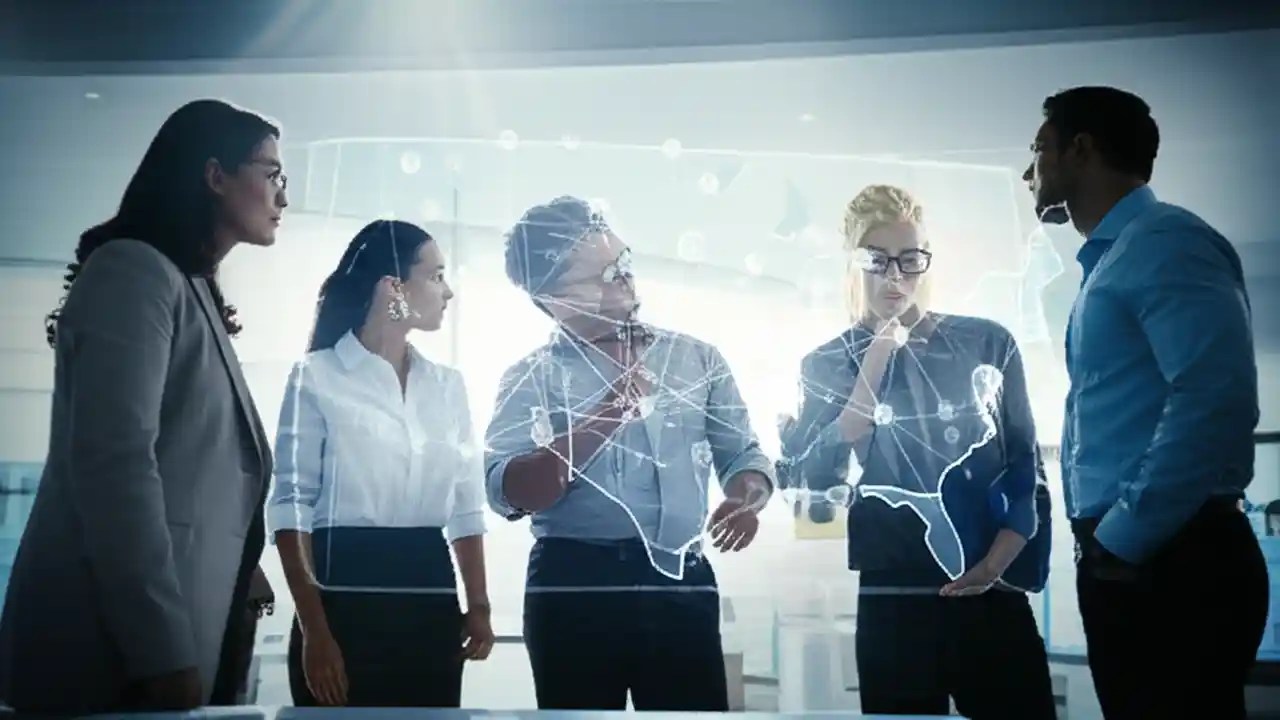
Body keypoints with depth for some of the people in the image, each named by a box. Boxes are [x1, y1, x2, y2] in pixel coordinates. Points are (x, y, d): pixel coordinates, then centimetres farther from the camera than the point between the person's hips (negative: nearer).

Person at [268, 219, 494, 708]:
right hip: (347, 595, -5)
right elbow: (290, 504, -8)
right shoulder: (317, 376, -4)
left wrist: (478, 605, 3)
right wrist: (314, 629, -14)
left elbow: (466, 505, 12)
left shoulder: (448, 384, 12)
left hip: (431, 599, 5)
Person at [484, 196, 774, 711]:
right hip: (574, 586, -2)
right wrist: (606, 418, -17)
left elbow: (743, 454, 12)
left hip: (682, 582, 2)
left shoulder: (696, 358, 11)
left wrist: (745, 499, -11)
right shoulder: (532, 378, 1)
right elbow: (508, 495, -11)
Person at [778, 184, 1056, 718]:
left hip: (992, 592, 1)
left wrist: (997, 563, -5)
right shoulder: (827, 365, 5)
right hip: (894, 599, 0)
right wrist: (875, 363, -10)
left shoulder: (986, 344, 5)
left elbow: (1026, 469, 8)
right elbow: (813, 479, -9)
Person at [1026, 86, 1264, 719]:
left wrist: (1123, 537, -18)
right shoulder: (1112, 262, 19)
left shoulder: (1164, 242, -10)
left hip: (1169, 564, -9)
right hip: (1130, 561, 9)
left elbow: (1217, 400, -23)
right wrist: (1109, 542, 13)